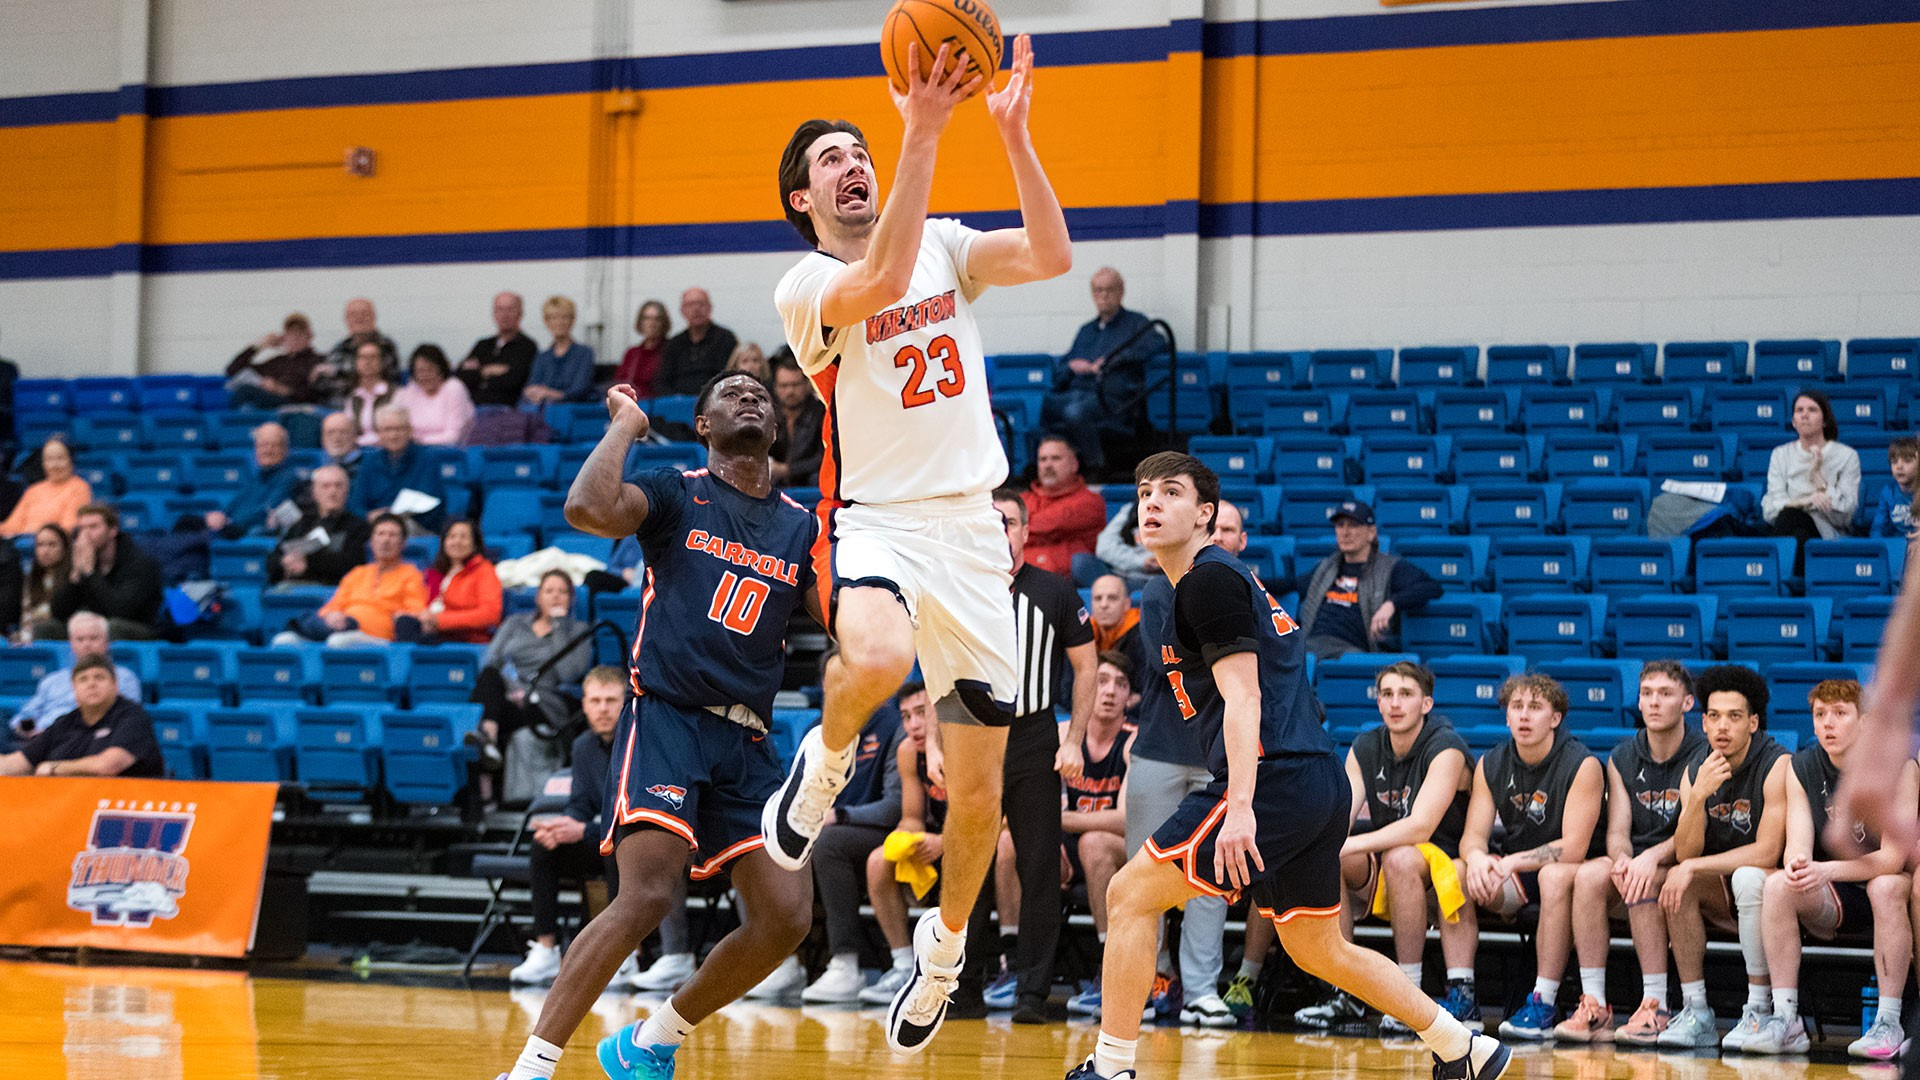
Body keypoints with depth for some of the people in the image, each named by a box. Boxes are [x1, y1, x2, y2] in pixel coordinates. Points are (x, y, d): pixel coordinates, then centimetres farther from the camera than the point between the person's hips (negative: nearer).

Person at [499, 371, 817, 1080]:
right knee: (647, 894, -24)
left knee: (786, 915, -6)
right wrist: (626, 425, -4)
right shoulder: (678, 495, 3)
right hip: (666, 720, -5)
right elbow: (588, 510, -17)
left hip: (746, 742, 5)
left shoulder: (803, 528, 16)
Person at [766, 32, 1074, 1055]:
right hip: (875, 518, -4)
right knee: (876, 657, -40)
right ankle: (825, 760, -5)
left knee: (978, 785, 5)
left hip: (971, 527, 4)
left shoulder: (943, 244, 11)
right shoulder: (805, 286, -5)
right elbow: (883, 280, -28)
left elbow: (1051, 256, -7)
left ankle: (944, 943, 30)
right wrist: (923, 132, -33)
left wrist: (1012, 134, -17)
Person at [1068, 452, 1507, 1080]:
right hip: (1320, 786, 10)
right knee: (1318, 950, 20)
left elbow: (1243, 700, -16)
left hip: (1275, 779, -10)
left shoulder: (1208, 580, -6)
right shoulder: (1228, 577, 24)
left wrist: (1240, 807, -25)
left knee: (1131, 894, -8)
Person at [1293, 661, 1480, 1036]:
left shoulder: (1446, 749, -14)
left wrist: (1349, 846, -34)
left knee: (1400, 857, -37)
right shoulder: (1364, 749, 6)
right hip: (1382, 876, 6)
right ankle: (1345, 995, -16)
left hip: (1444, 868, -6)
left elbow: (1420, 826, -27)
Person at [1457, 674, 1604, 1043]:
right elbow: (1473, 834, -4)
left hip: (1575, 872, -5)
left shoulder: (1583, 765, -15)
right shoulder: (1491, 765, 1)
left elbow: (1573, 848, -22)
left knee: (1555, 875, -37)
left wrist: (1512, 862, -31)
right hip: (1515, 876, 5)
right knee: (1456, 871, -20)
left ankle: (1543, 1004, -36)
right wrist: (1477, 857, -29)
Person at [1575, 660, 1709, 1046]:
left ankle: (1656, 1007, -34)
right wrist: (1622, 858, -21)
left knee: (1645, 881, -36)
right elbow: (1617, 831, 4)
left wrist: (1654, 856, -33)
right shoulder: (1623, 757, 11)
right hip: (1637, 861, 4)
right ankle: (1595, 1008, -30)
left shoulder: (1703, 755, -5)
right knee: (1590, 874, -28)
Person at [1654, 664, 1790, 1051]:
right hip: (1726, 896, 5)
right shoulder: (1695, 773, 0)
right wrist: (1698, 795, -25)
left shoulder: (1778, 767, -17)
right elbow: (1685, 854, -10)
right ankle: (1696, 1012, -16)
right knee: (1674, 880, -21)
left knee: (1748, 876, -35)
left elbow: (1767, 852, -24)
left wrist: (1693, 867, -23)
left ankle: (1759, 1011, -28)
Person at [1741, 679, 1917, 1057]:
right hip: (1834, 900, 3)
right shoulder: (1801, 769, -2)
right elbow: (1798, 845, -11)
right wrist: (1796, 865, -37)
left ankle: (1889, 1022, -32)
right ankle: (1785, 1021, -27)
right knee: (1777, 885, -25)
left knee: (1886, 886, -36)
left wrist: (1827, 870, -34)